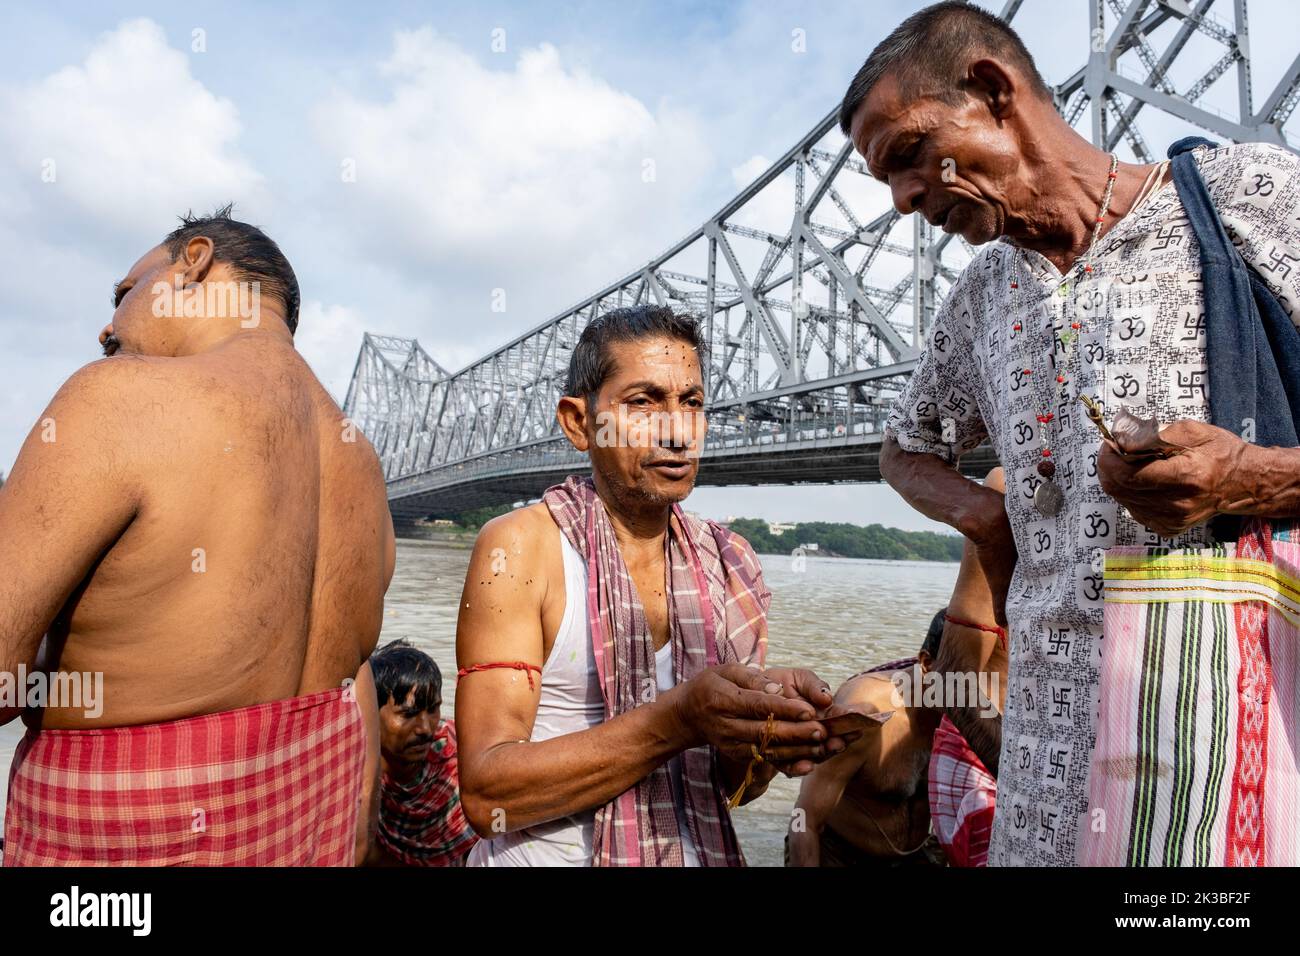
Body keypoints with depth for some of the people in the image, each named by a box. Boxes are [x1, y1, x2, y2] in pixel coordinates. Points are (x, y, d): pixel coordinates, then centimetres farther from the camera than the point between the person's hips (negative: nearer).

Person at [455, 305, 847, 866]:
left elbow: (728, 788, 6)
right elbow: (485, 794, -17)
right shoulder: (518, 547, -12)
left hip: (699, 850, 3)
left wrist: (765, 733, -14)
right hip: (546, 853, -3)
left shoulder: (731, 562, 1)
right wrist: (676, 721, -25)